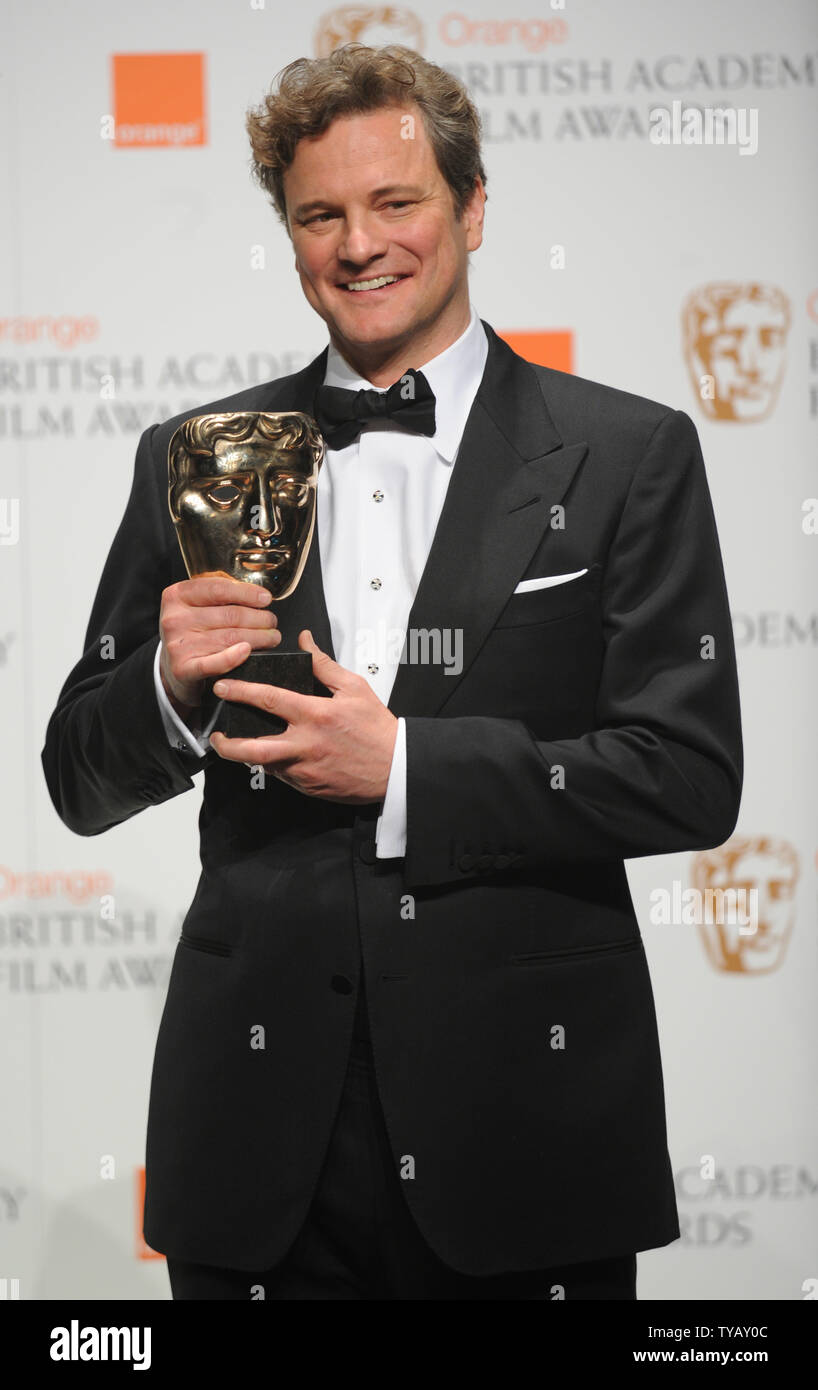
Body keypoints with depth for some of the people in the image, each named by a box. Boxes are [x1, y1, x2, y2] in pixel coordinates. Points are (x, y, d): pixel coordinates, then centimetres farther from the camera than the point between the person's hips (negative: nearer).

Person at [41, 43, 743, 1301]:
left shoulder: (629, 456, 1)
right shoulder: (193, 460, 9)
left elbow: (691, 777, -6)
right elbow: (82, 787, 11)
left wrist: (404, 767, -14)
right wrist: (170, 687, -10)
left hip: (521, 1128, -2)